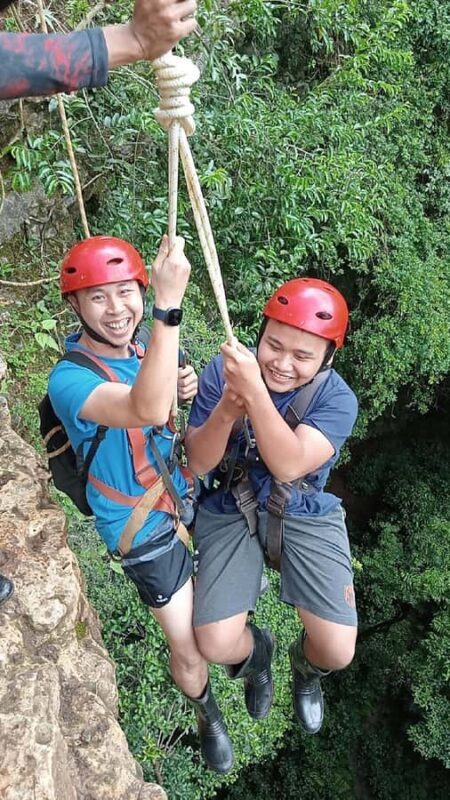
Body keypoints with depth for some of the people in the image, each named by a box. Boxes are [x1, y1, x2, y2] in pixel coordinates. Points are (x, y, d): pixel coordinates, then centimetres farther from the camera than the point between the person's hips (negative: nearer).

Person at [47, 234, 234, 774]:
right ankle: (206, 715, 38)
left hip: (186, 499, 6)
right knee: (190, 652, 6)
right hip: (146, 531, -6)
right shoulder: (69, 379, -29)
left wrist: (183, 388, -12)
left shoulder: (139, 349, -6)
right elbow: (147, 411, -48)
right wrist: (169, 305, -52)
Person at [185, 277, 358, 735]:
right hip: (230, 511, 1)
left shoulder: (337, 400, -16)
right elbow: (197, 462, -13)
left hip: (305, 513, 0)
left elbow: (288, 467, -32)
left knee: (337, 652, -10)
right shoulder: (223, 370, -14)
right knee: (217, 645, -13)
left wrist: (255, 393, -45)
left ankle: (304, 667, 33)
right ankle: (257, 654, 29)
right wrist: (227, 409, -33)